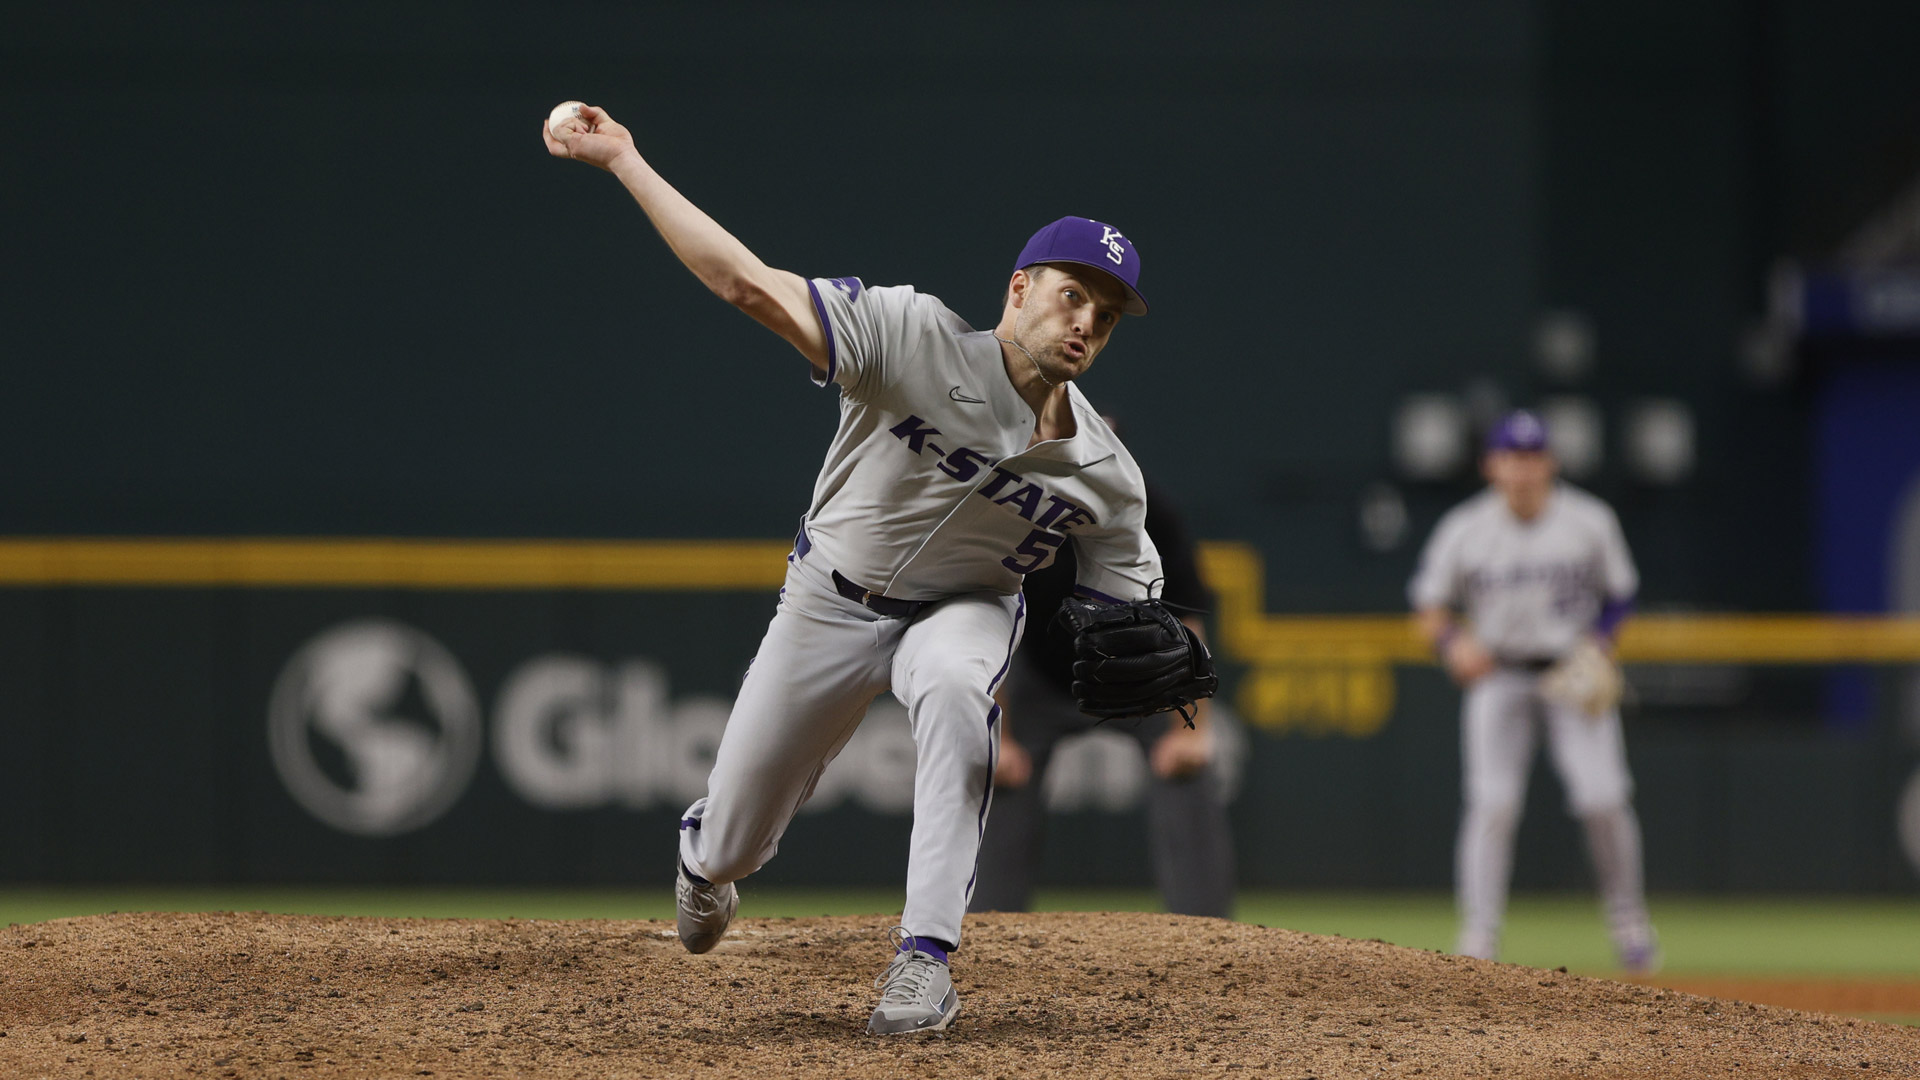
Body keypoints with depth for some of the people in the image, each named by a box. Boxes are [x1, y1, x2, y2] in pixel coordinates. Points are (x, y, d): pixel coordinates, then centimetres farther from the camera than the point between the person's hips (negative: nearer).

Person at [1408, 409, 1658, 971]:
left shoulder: (1589, 521, -4)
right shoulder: (1464, 530, -4)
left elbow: (1620, 593, 8)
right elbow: (1431, 607, 3)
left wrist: (1598, 642, -10)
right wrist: (1453, 642, -18)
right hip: (1498, 675, 0)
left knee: (1603, 798, -11)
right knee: (1491, 804, -11)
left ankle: (1626, 917, 10)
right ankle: (1478, 939, -7)